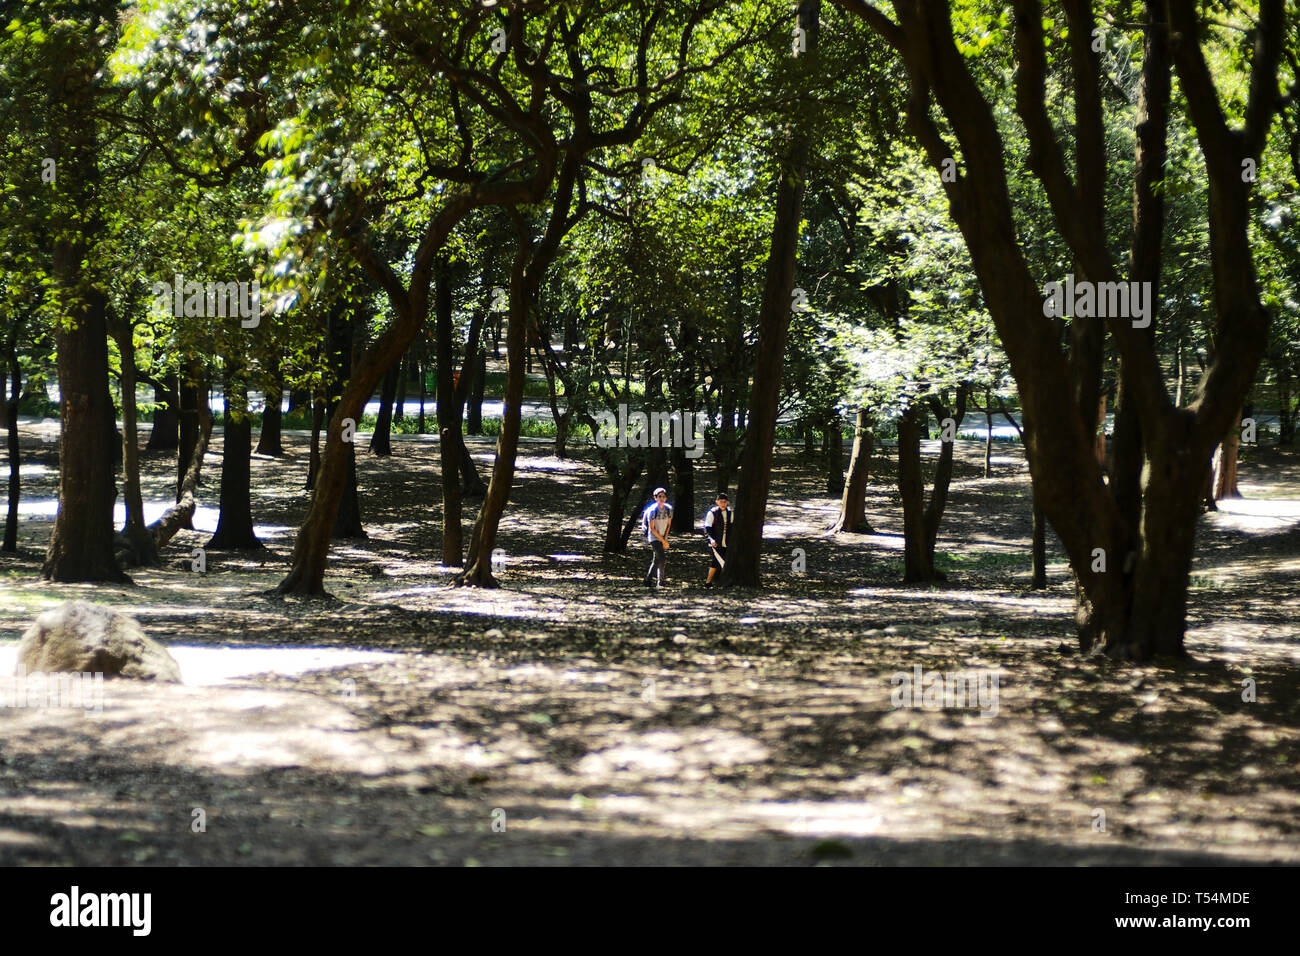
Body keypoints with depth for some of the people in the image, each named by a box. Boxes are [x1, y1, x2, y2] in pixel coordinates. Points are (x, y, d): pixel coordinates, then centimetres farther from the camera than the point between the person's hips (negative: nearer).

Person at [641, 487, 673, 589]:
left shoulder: (669, 509, 0)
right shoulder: (652, 510, -16)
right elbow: (652, 529, -14)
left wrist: (665, 538, -1)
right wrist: (663, 541, -13)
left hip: (663, 538, 6)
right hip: (654, 538, -6)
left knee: (657, 560, 11)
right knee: (662, 558, -17)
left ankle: (649, 581, 24)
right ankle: (660, 582, -12)